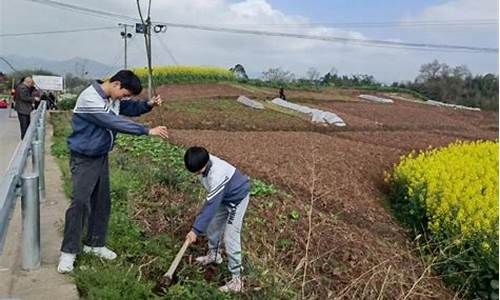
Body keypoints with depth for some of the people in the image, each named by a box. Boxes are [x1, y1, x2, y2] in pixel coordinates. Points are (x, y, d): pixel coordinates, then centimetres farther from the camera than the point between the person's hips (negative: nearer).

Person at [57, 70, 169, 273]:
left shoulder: (113, 97, 0)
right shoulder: (90, 98, -25)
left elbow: (131, 109, 14)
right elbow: (116, 123, -31)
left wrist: (149, 104, -8)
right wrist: (148, 131, -29)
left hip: (102, 157, 8)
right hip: (84, 159, -8)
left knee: (102, 202, 12)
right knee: (80, 202, -8)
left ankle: (95, 244, 27)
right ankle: (68, 251, 6)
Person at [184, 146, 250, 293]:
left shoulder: (217, 175, -40)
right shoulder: (203, 162, -15)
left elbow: (211, 205, -36)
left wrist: (196, 230, -33)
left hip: (237, 198, -8)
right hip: (223, 197, 9)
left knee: (230, 238, -10)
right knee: (212, 226, 18)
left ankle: (236, 278, -1)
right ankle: (214, 255, 43)